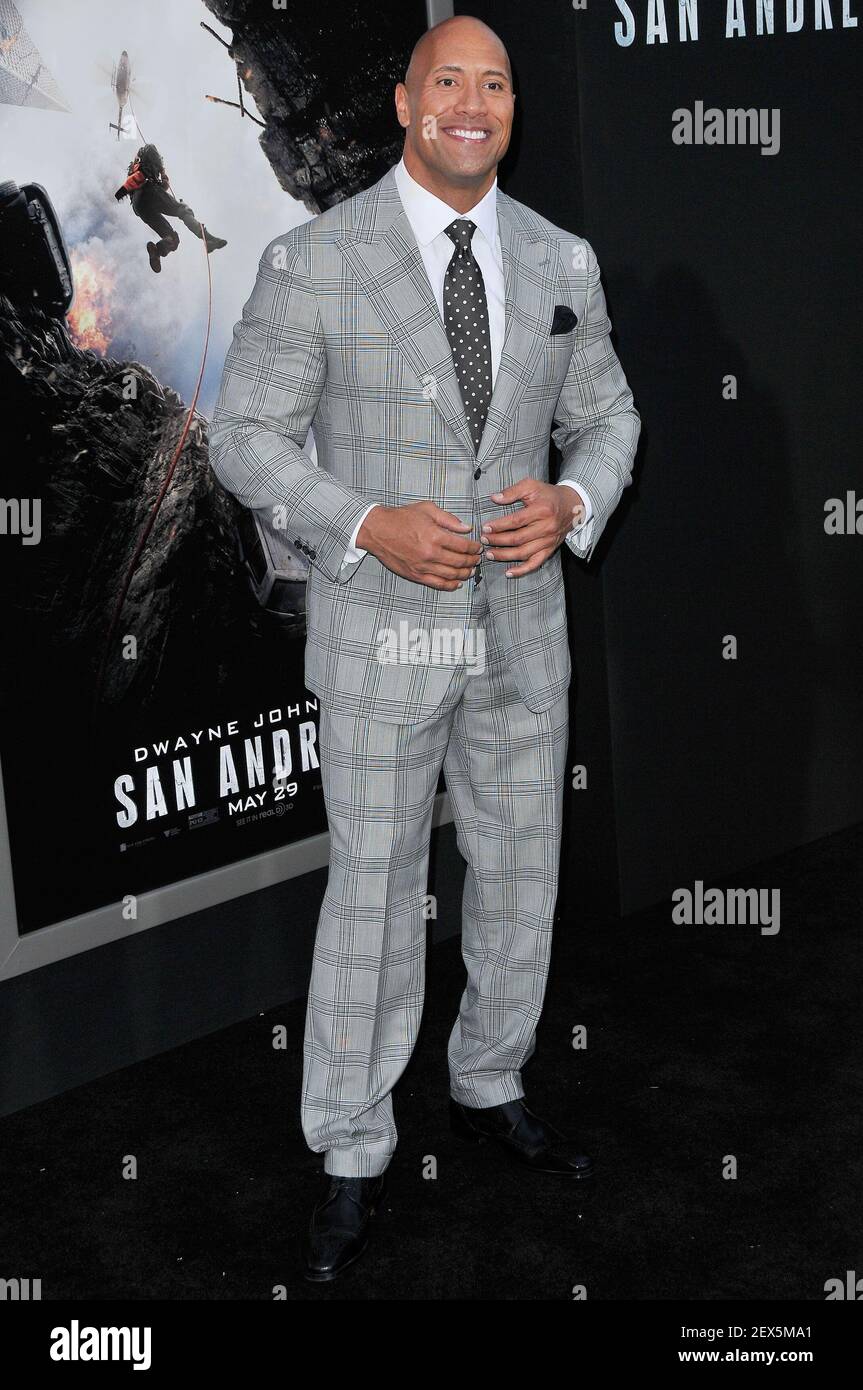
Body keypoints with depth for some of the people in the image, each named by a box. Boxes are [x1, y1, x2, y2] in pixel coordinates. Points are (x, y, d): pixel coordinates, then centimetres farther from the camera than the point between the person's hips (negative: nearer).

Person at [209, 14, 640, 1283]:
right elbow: (248, 437, -5)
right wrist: (367, 528, -20)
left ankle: (489, 1090, 38)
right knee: (373, 892, 4)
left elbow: (606, 416, 12)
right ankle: (353, 1156, 20)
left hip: (523, 629, 4)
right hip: (382, 629, -4)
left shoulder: (561, 262, 4)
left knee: (522, 880, 15)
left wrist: (572, 502, -10)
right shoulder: (313, 261, -8)